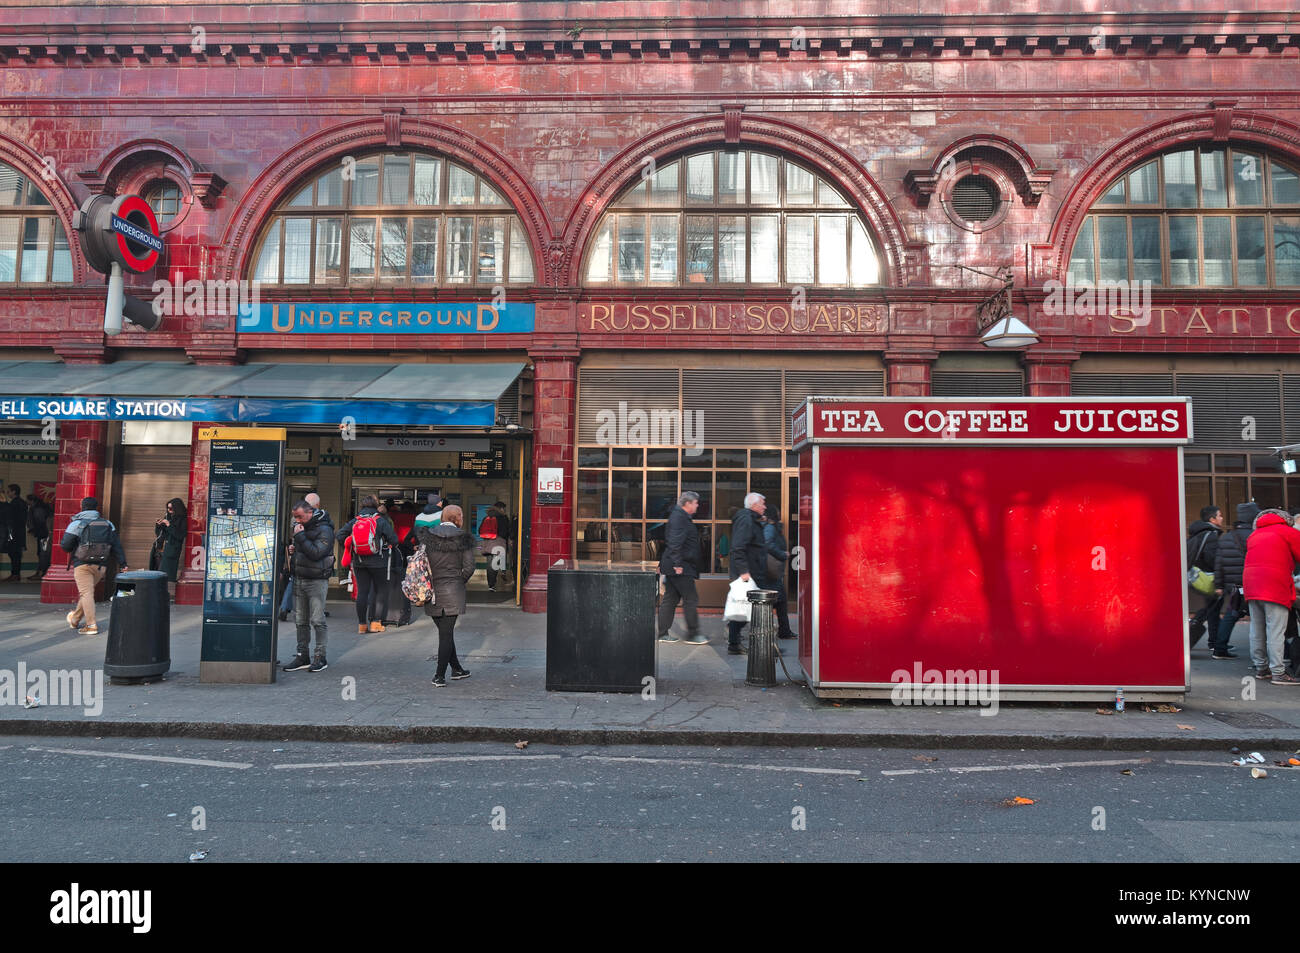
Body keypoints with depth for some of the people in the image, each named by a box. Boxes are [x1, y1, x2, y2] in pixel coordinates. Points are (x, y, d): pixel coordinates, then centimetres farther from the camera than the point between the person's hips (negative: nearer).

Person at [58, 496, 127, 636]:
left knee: (86, 593, -5)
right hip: (101, 566, 4)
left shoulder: (76, 524, -2)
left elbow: (64, 546, -5)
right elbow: (117, 546, 4)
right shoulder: (107, 524, 9)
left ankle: (91, 625, -11)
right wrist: (122, 563, 3)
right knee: (88, 592, 17)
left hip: (82, 564, -4)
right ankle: (75, 619, 33)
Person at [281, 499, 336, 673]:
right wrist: (292, 549, 8)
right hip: (299, 580, 8)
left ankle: (320, 658, 0)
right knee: (300, 621, 9)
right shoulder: (300, 527, 15)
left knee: (317, 620, -6)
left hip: (317, 581, -8)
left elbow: (316, 553, -21)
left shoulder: (324, 530, -10)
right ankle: (303, 656, 17)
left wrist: (300, 537, -18)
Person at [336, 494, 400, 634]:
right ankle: (375, 622, 3)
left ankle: (361, 625, 11)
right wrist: (387, 544, 9)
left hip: (359, 562, 4)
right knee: (381, 589, 7)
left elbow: (339, 536, 0)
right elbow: (394, 540, -13)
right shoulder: (381, 521, -9)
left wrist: (352, 545, 12)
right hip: (378, 562, -4)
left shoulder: (354, 521, 2)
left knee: (362, 591, 8)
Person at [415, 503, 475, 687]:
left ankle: (456, 669, 27)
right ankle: (440, 676, 0)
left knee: (444, 632, 16)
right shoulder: (463, 539, -5)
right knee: (446, 633, 1)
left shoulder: (427, 537, 2)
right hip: (452, 592, -3)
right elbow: (469, 568, -6)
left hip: (432, 591, 3)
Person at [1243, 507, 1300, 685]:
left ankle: (1261, 668, 19)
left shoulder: (1253, 535, 23)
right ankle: (1278, 673, -8)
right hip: (1275, 587, -6)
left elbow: (1255, 562, 20)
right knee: (1276, 631, -7)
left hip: (1251, 585, 6)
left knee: (1257, 630, 11)